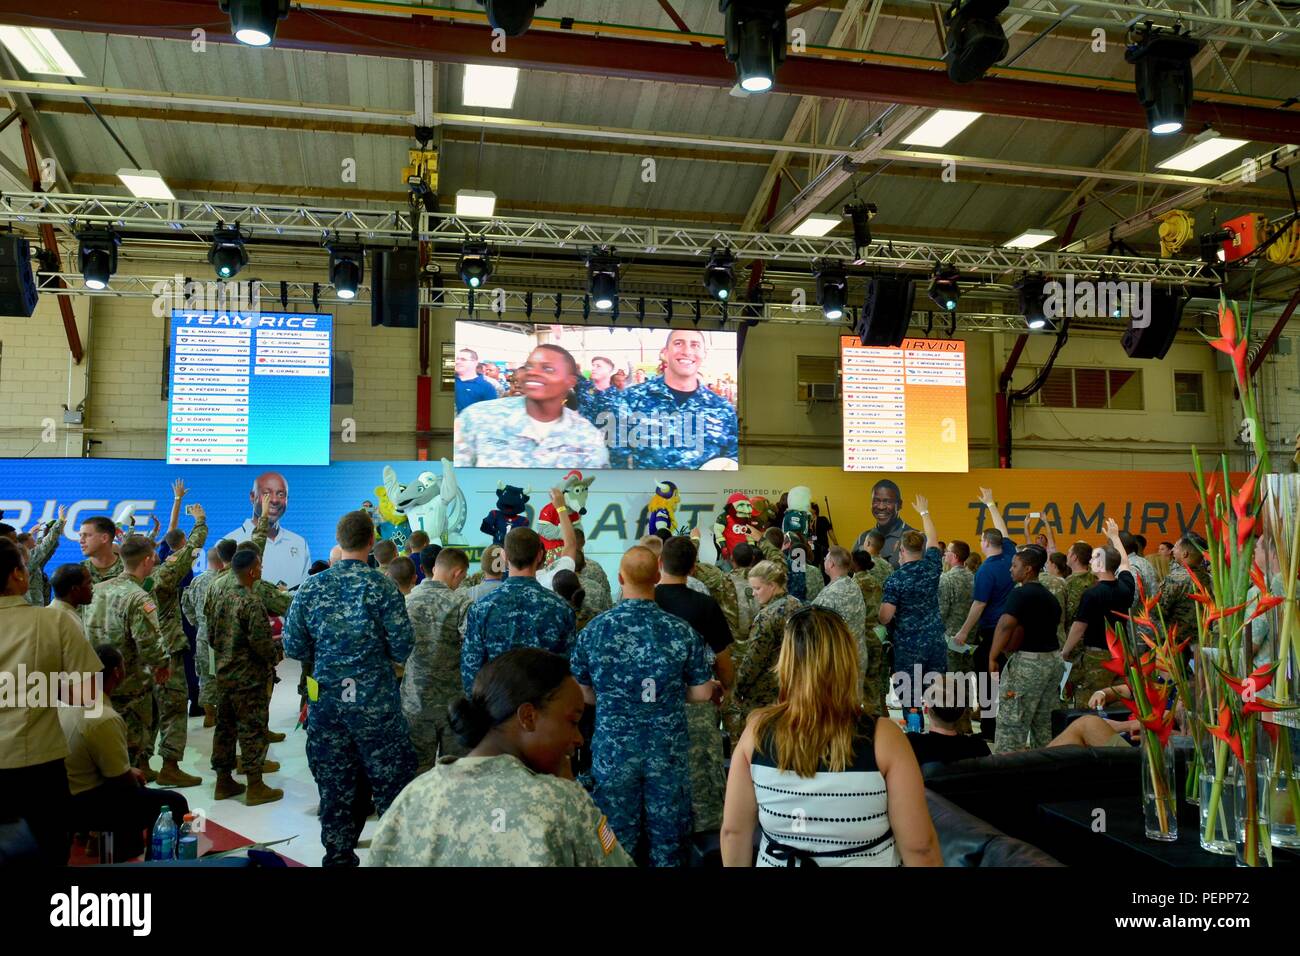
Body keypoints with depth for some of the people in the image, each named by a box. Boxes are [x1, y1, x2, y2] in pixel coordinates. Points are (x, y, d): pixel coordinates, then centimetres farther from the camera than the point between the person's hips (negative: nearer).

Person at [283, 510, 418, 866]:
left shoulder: (311, 587, -1)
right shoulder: (381, 586, -11)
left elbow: (293, 647, 2)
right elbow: (402, 648, -11)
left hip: (326, 701, 4)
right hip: (375, 701, -4)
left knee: (334, 786, 14)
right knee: (392, 783, 8)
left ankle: (338, 856, 25)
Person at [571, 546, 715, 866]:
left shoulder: (593, 631, -8)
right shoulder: (683, 631, -9)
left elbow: (581, 695, 2)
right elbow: (702, 693, -1)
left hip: (613, 749, 0)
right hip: (669, 750, 0)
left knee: (617, 840, 14)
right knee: (667, 839, 14)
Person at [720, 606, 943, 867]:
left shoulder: (757, 730, -15)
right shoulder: (883, 736, -20)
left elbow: (734, 830, -6)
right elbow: (919, 846, -15)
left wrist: (737, 865, 8)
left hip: (773, 861, 1)